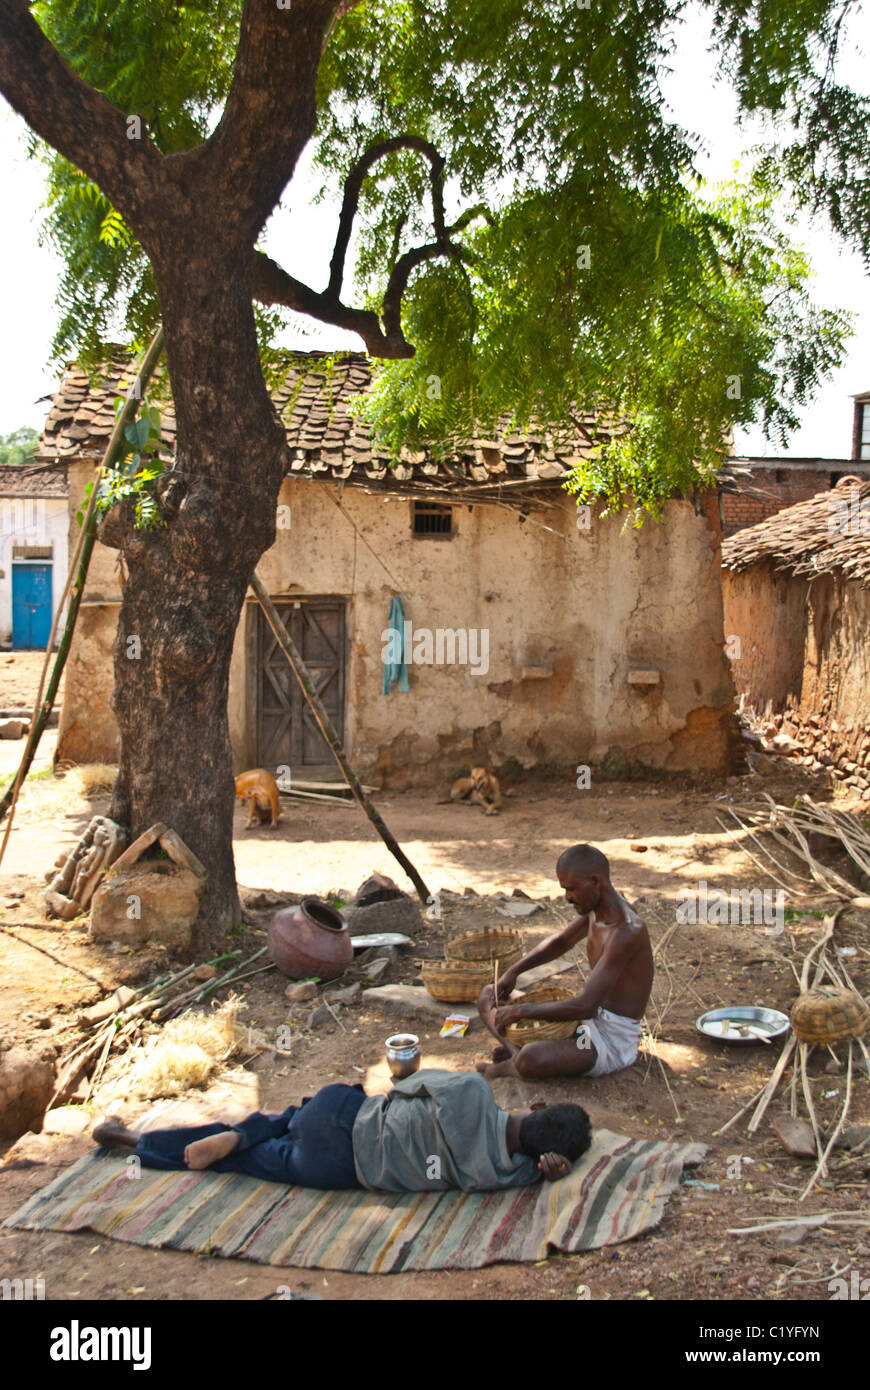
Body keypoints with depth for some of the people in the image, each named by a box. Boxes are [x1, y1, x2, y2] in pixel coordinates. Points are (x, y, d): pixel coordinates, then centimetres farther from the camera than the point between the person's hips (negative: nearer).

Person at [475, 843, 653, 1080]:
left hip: (614, 1037, -10)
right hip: (592, 1017, 10)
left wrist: (521, 1011, -26)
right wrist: (514, 971, 7)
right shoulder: (596, 908, 2)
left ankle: (514, 1065, -3)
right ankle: (517, 1049, -13)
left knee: (530, 1061, -36)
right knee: (488, 996, 10)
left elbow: (585, 1006, -33)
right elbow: (561, 941, 21)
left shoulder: (626, 931, -28)